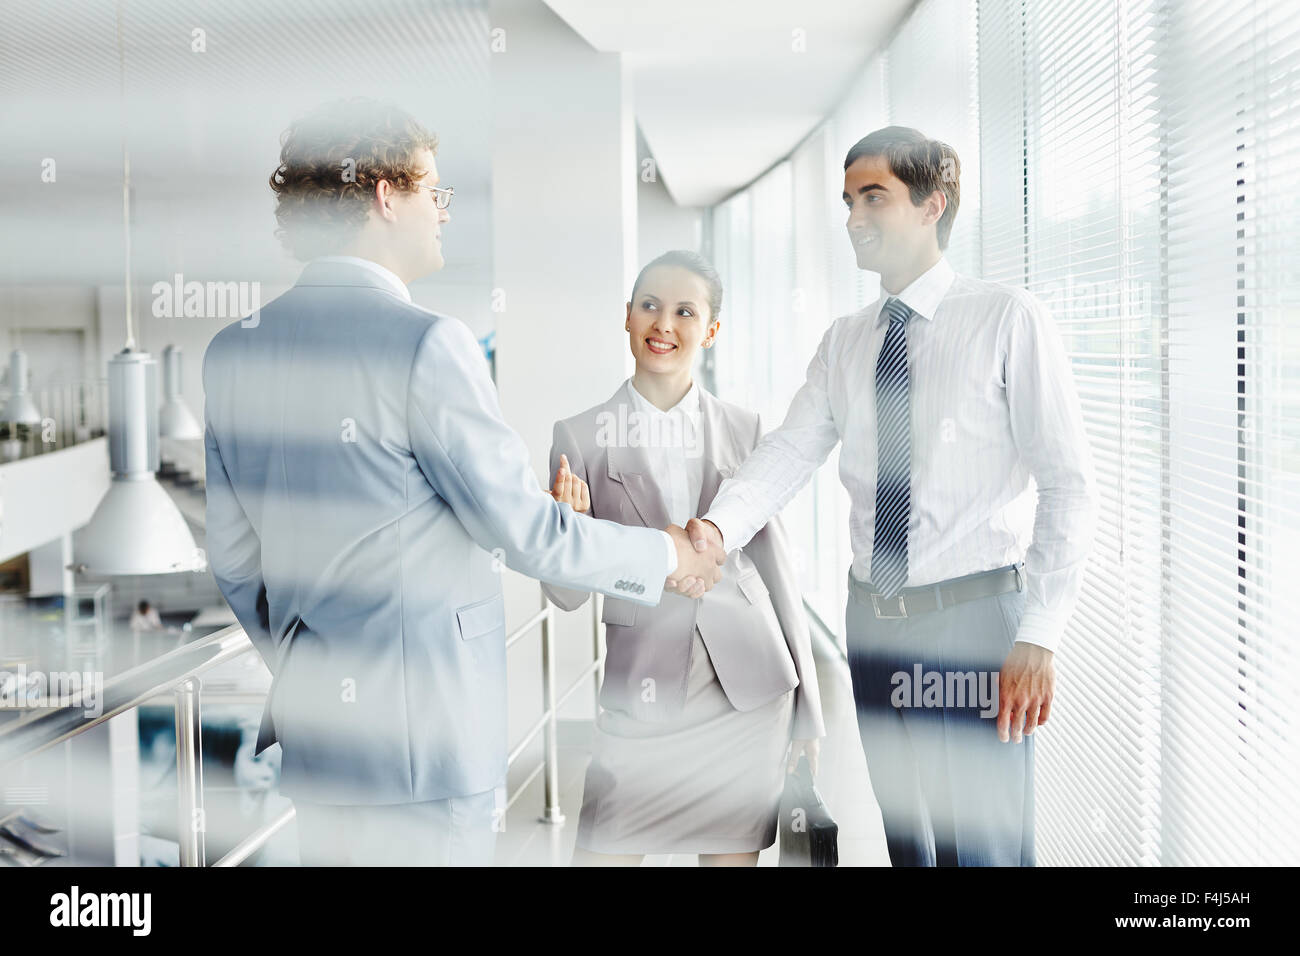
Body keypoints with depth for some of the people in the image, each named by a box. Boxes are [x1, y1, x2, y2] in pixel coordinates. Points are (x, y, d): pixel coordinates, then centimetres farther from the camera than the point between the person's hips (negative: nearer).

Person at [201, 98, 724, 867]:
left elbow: (234, 558, 12)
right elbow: (523, 530, -13)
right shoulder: (425, 343, -17)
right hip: (425, 731, -7)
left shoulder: (232, 351, 5)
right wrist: (665, 556, 3)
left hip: (310, 727, 8)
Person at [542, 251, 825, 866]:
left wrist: (807, 711, 8)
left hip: (750, 688, 2)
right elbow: (566, 594, 0)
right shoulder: (580, 436, 0)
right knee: (602, 855, -5)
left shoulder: (744, 431, 5)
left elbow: (775, 565, 8)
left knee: (734, 856, 9)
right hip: (643, 693, -1)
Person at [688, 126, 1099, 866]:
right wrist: (717, 527, -22)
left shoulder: (1008, 319, -7)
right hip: (875, 615, 5)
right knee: (904, 839, 16)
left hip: (977, 614, -5)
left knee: (986, 846, 1)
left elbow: (1071, 484, -10)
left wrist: (1039, 636, -17)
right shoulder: (845, 341, 11)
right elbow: (791, 451, -1)